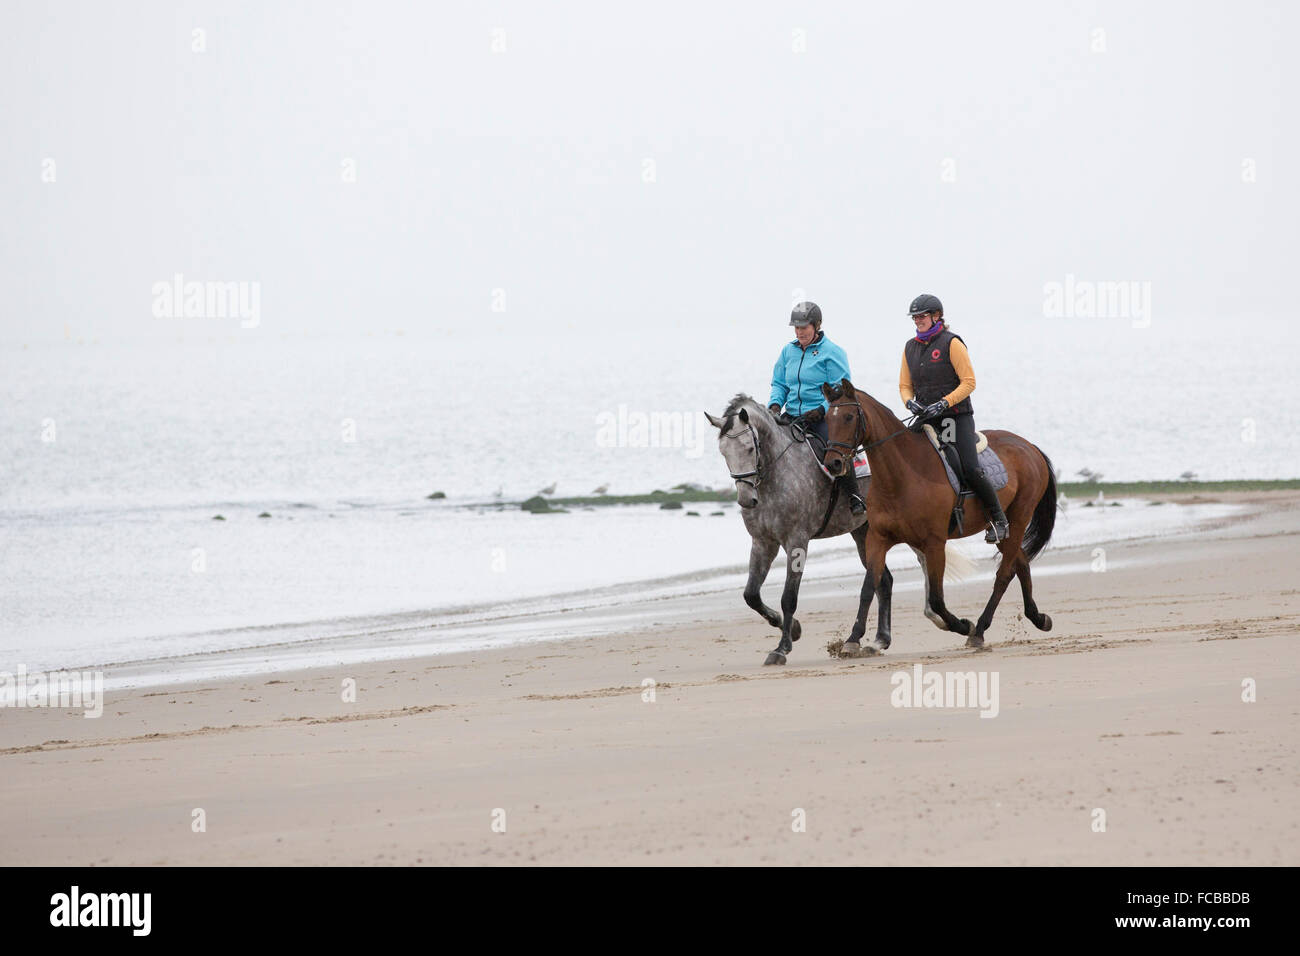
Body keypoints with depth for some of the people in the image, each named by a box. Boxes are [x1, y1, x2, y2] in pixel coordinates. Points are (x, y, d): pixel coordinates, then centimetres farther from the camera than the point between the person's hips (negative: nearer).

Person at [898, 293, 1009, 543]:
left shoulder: (951, 343, -6)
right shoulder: (910, 347, 12)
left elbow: (969, 382, -9)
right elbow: (905, 385, 17)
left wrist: (944, 403, -19)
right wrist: (910, 402, -6)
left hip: (957, 416, -6)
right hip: (926, 418, 6)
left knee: (971, 469, -16)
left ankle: (997, 519, -2)